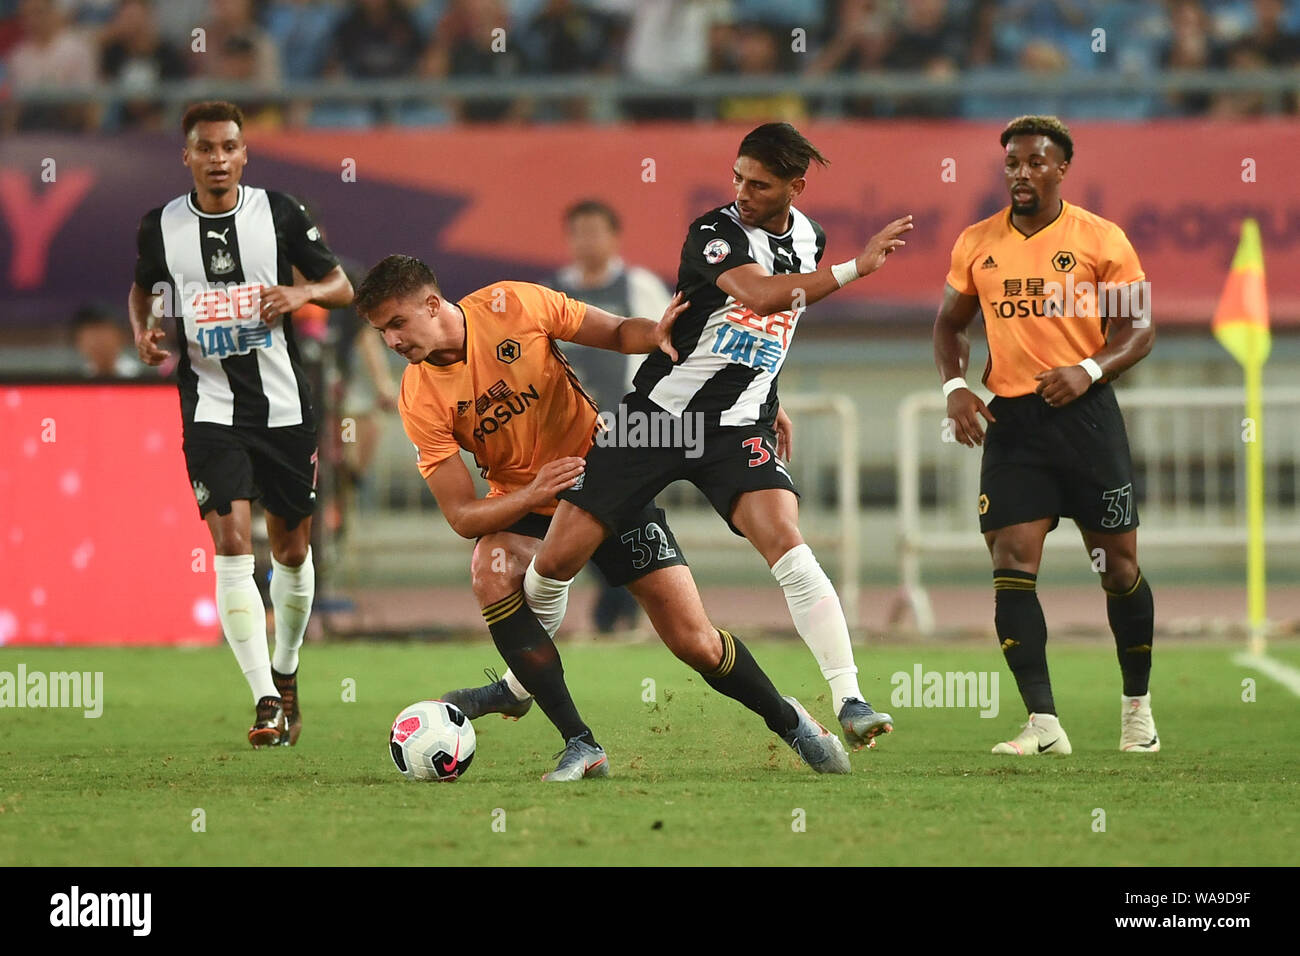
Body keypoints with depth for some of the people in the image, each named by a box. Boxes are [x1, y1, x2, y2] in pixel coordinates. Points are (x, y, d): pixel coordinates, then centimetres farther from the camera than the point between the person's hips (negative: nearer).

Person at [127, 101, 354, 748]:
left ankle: (285, 673, 35)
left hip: (285, 408, 1)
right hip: (211, 410, -1)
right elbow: (143, 286, 20)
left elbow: (342, 288, 3)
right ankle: (266, 702, -18)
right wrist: (143, 329, -1)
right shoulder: (161, 228, -1)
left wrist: (301, 292, -18)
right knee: (232, 544, -16)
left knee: (291, 550, 11)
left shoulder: (280, 213, -3)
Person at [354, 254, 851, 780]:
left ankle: (788, 721, 23)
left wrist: (653, 334, -28)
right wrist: (532, 494, -34)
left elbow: (617, 333, -6)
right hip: (519, 502, 1)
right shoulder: (421, 400, -15)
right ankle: (580, 745, -25)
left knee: (695, 642, -6)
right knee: (491, 574, -33)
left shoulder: (512, 305, -17)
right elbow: (460, 515, -17)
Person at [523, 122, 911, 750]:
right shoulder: (714, 233, -13)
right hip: (657, 413, -3)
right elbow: (761, 295, -33)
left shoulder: (808, 239, 7)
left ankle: (849, 703, -25)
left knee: (788, 548, -23)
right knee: (558, 557, -4)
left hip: (737, 428, 3)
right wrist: (855, 269, -36)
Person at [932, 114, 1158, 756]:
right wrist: (954, 387, 1)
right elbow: (950, 323, 18)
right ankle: (1043, 724, -12)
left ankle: (1137, 707, 24)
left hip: (1085, 414, -2)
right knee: (1012, 566, -10)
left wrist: (1090, 370, -17)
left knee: (1119, 566, 4)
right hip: (1010, 419, 2)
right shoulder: (976, 244, 8)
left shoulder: (1101, 240, -2)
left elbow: (1139, 328, -1)